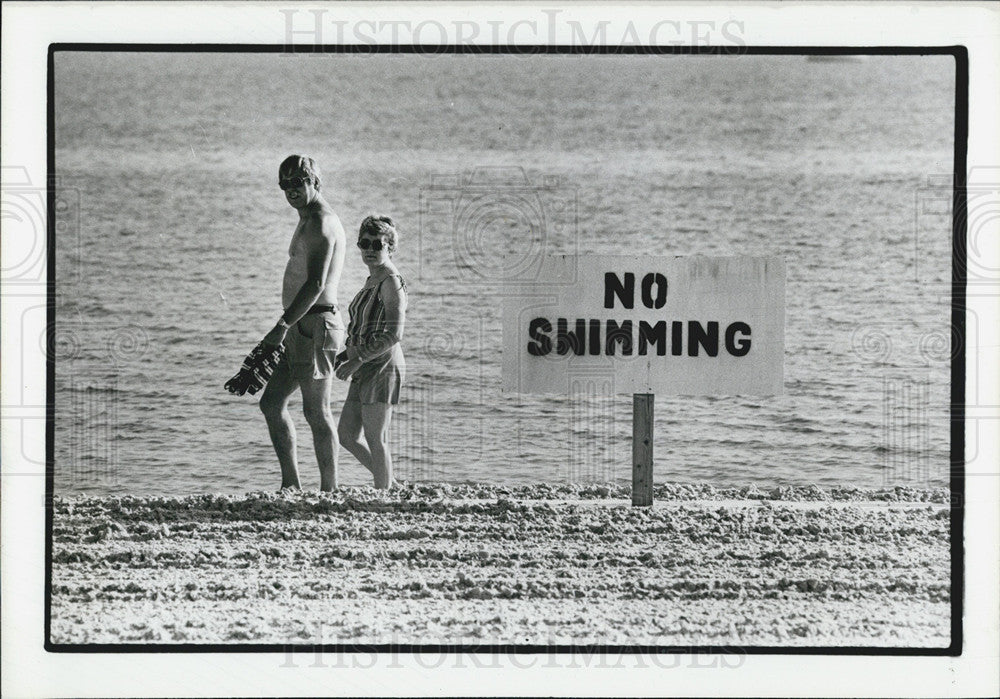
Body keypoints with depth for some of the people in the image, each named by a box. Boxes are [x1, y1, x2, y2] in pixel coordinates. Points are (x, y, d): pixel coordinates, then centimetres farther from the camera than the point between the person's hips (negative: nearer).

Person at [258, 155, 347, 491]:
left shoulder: (320, 222, -13)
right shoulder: (311, 221, 20)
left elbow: (316, 283, -24)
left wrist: (282, 326, -26)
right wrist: (288, 326, 23)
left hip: (314, 324, -11)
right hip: (304, 327, 11)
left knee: (316, 412, -8)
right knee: (272, 403, 11)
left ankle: (330, 492, -5)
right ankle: (291, 484, 13)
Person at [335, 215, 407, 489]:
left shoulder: (391, 281, -14)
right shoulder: (372, 280, 15)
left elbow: (393, 335, -21)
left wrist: (356, 361, -19)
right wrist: (344, 356, 11)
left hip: (383, 365, -10)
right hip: (366, 370, 10)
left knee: (375, 439, -6)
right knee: (346, 435, 11)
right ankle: (392, 487, 21)